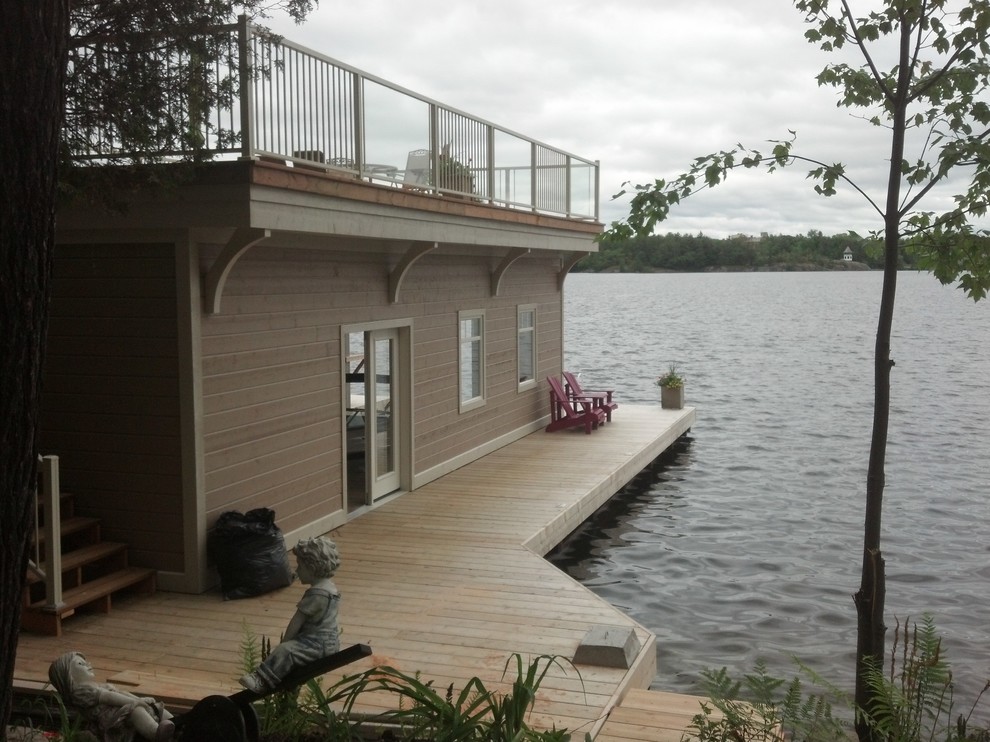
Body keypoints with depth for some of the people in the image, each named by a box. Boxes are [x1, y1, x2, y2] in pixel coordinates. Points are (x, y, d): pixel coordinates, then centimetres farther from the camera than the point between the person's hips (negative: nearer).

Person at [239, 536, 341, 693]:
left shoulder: (316, 593, -21)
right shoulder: (330, 587, 12)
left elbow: (297, 621, -16)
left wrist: (284, 642, -5)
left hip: (320, 645, -11)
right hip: (329, 641, 11)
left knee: (284, 651, -23)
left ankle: (262, 680, -25)